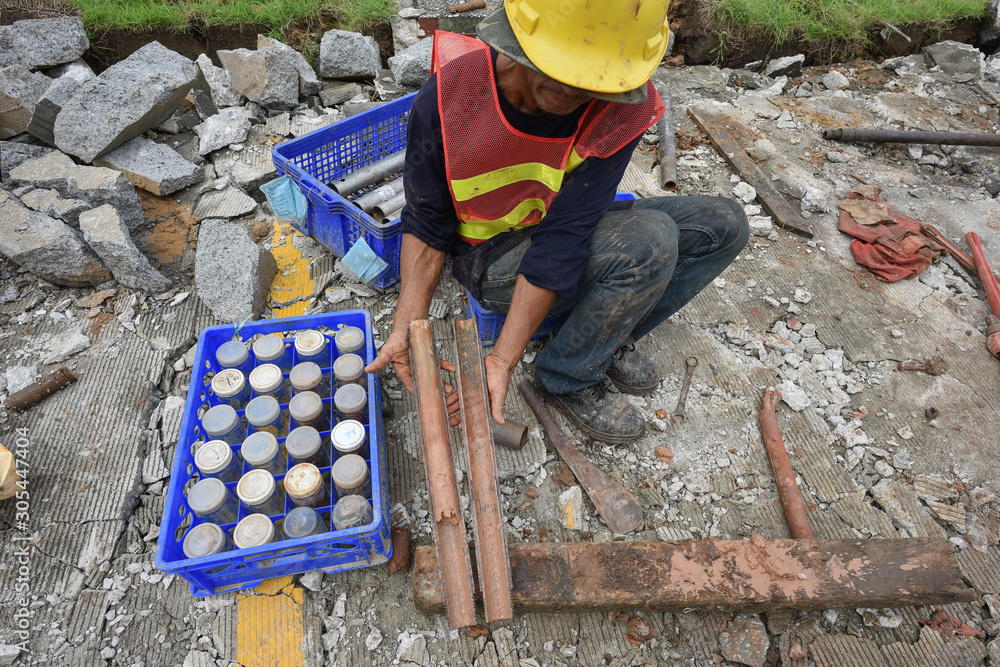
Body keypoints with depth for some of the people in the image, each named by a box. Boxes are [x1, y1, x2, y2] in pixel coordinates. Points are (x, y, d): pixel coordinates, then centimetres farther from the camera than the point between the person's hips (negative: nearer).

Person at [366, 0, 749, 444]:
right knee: (650, 238, -29)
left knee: (724, 225, -6)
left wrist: (502, 359, -30)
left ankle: (606, 337, 0)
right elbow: (425, 226, -14)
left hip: (577, 234, 4)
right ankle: (567, 378, -8)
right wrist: (406, 329, -23)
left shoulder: (622, 108, -22)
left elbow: (562, 240, -28)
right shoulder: (446, 98, -24)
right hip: (491, 257, -3)